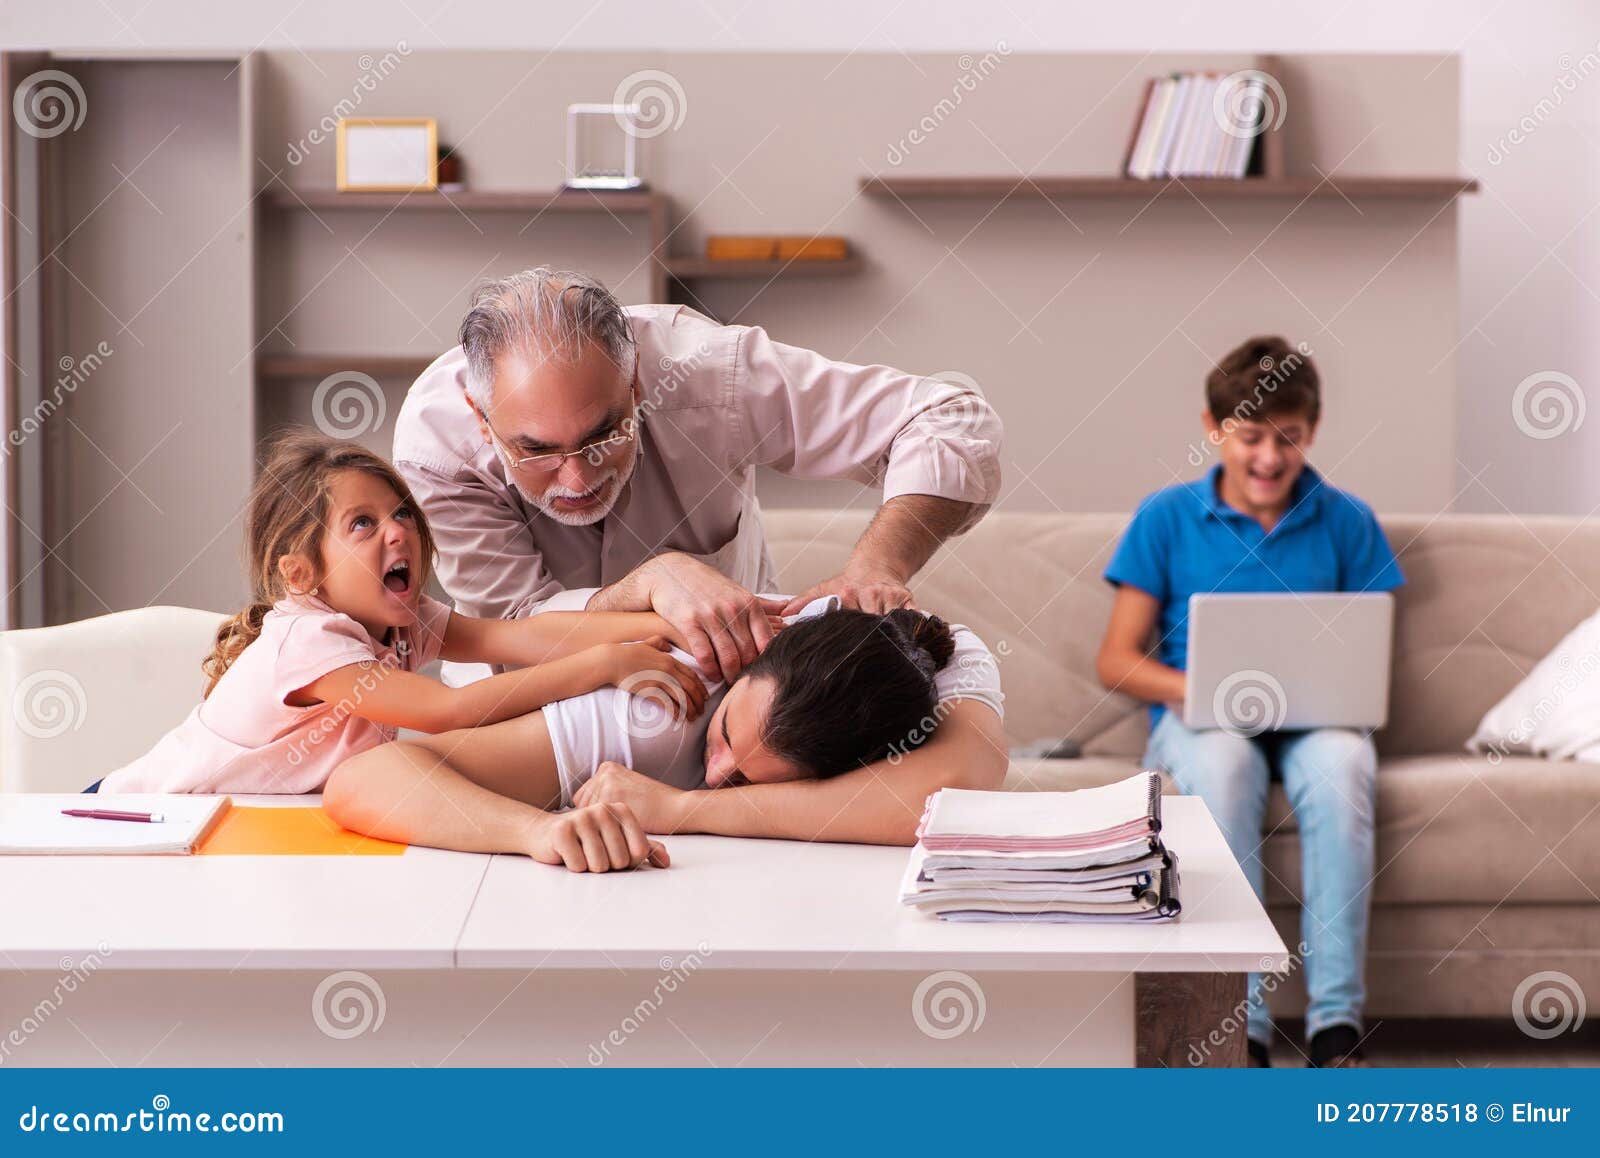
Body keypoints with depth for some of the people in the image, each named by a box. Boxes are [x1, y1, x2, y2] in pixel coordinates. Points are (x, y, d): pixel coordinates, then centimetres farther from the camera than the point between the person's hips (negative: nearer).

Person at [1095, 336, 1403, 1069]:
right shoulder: (1167, 519, 7)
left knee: (1340, 762, -35)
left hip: (1313, 720, 1)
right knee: (1222, 760, -37)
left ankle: (1336, 1025, -33)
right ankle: (1242, 1028, -36)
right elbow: (1116, 662, 4)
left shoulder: (1346, 522, 10)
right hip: (1199, 721, -1)